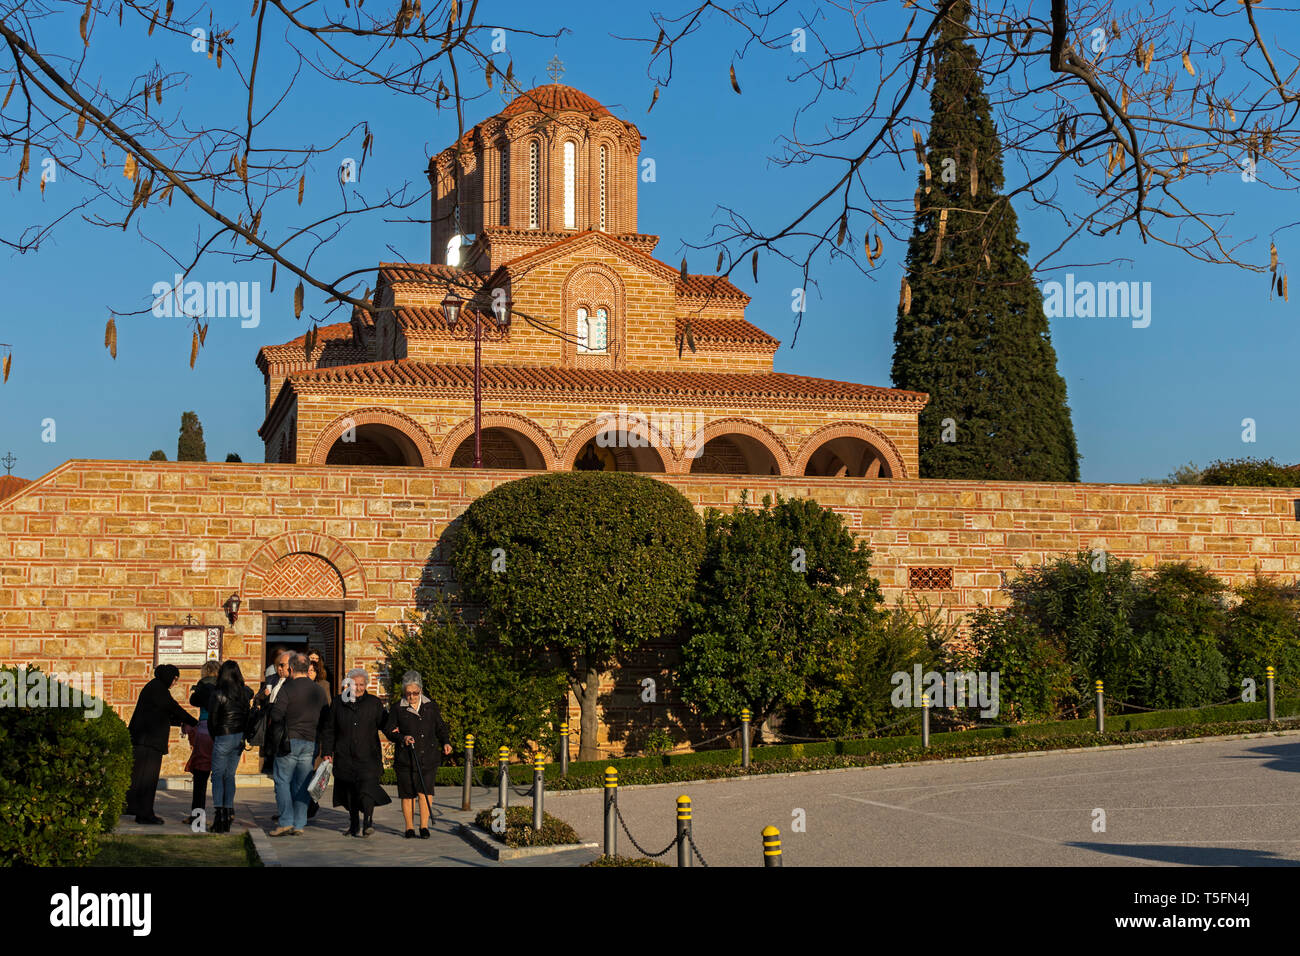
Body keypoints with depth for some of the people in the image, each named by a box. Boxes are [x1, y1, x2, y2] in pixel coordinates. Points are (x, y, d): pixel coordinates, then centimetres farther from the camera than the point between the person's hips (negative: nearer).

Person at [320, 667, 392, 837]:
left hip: (368, 756, -2)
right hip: (344, 757, 2)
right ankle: (354, 825, 17)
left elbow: (386, 725, 9)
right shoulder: (338, 703, 9)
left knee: (367, 788, -16)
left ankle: (368, 821, -8)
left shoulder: (374, 703, 7)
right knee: (349, 792, 6)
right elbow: (329, 730, 12)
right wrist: (327, 752, 6)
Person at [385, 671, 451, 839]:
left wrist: (446, 742, 0)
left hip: (428, 758, 1)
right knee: (407, 794, 3)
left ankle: (424, 826, 3)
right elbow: (390, 732, 5)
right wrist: (403, 738, -14)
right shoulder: (398, 710, 4)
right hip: (405, 759, 0)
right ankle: (409, 827, 17)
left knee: (425, 792, -9)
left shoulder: (431, 707, 9)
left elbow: (441, 728, 17)